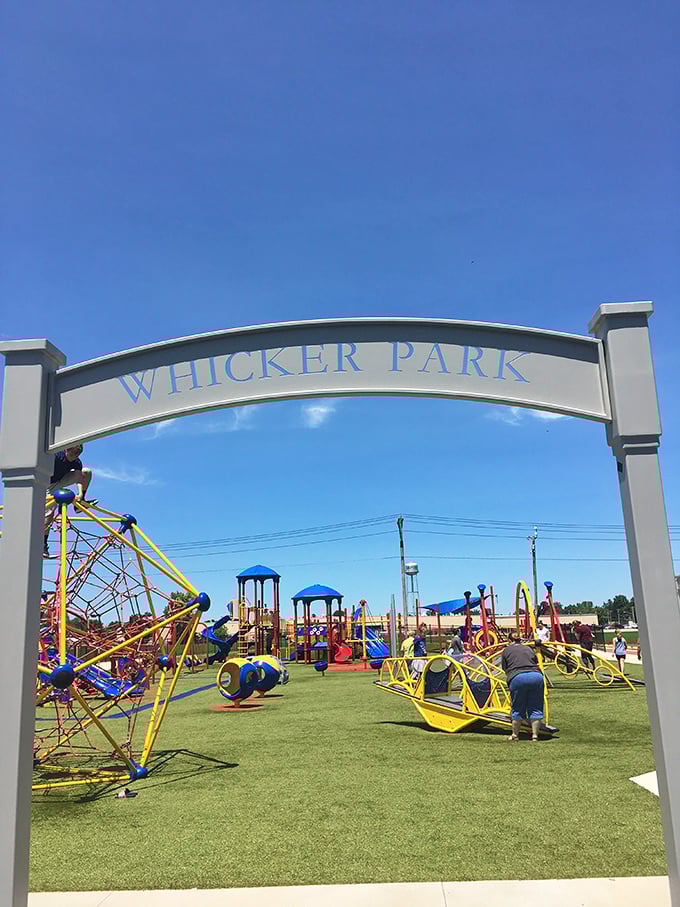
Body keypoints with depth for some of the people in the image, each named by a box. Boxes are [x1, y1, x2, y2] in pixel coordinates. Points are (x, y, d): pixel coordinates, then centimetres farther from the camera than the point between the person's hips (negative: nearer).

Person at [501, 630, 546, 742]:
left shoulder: (506, 650, 19)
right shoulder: (529, 648, 27)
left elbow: (505, 670, 19)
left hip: (517, 678, -2)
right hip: (537, 676, 2)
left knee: (518, 708, 11)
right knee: (535, 708, 11)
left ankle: (515, 735, 21)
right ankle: (535, 735, 11)